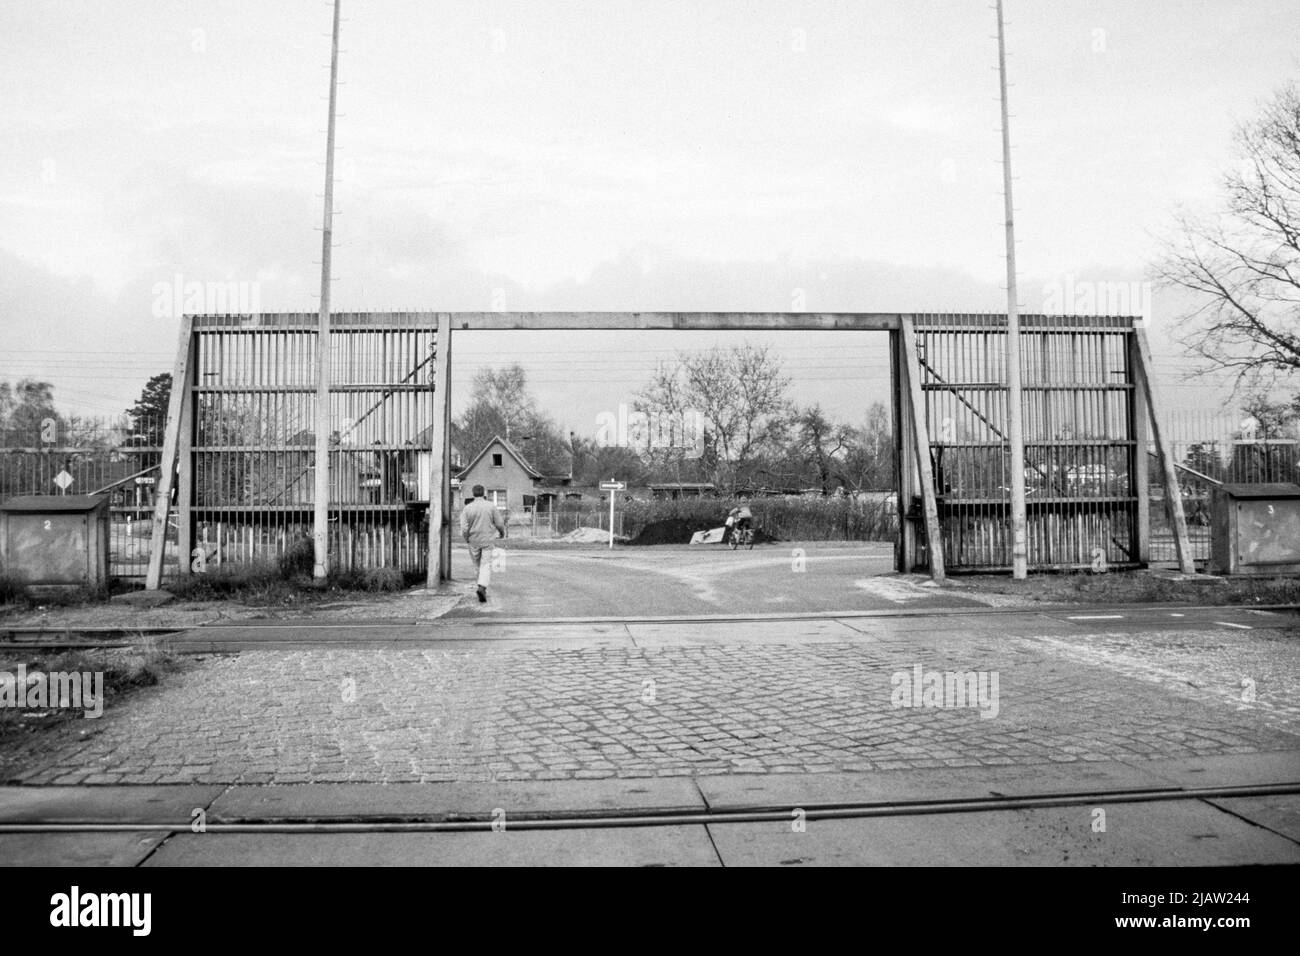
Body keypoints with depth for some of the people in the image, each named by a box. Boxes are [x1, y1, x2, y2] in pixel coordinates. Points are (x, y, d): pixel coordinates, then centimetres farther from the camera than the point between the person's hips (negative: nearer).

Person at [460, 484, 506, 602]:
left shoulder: (467, 508, -9)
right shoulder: (491, 506, -8)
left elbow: (464, 528, -12)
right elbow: (499, 523, -4)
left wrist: (466, 539, 7)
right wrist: (502, 532, 16)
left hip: (474, 541, 1)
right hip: (488, 540, -1)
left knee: (477, 564, 18)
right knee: (486, 565, -1)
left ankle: (483, 587, 29)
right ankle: (482, 587, -21)